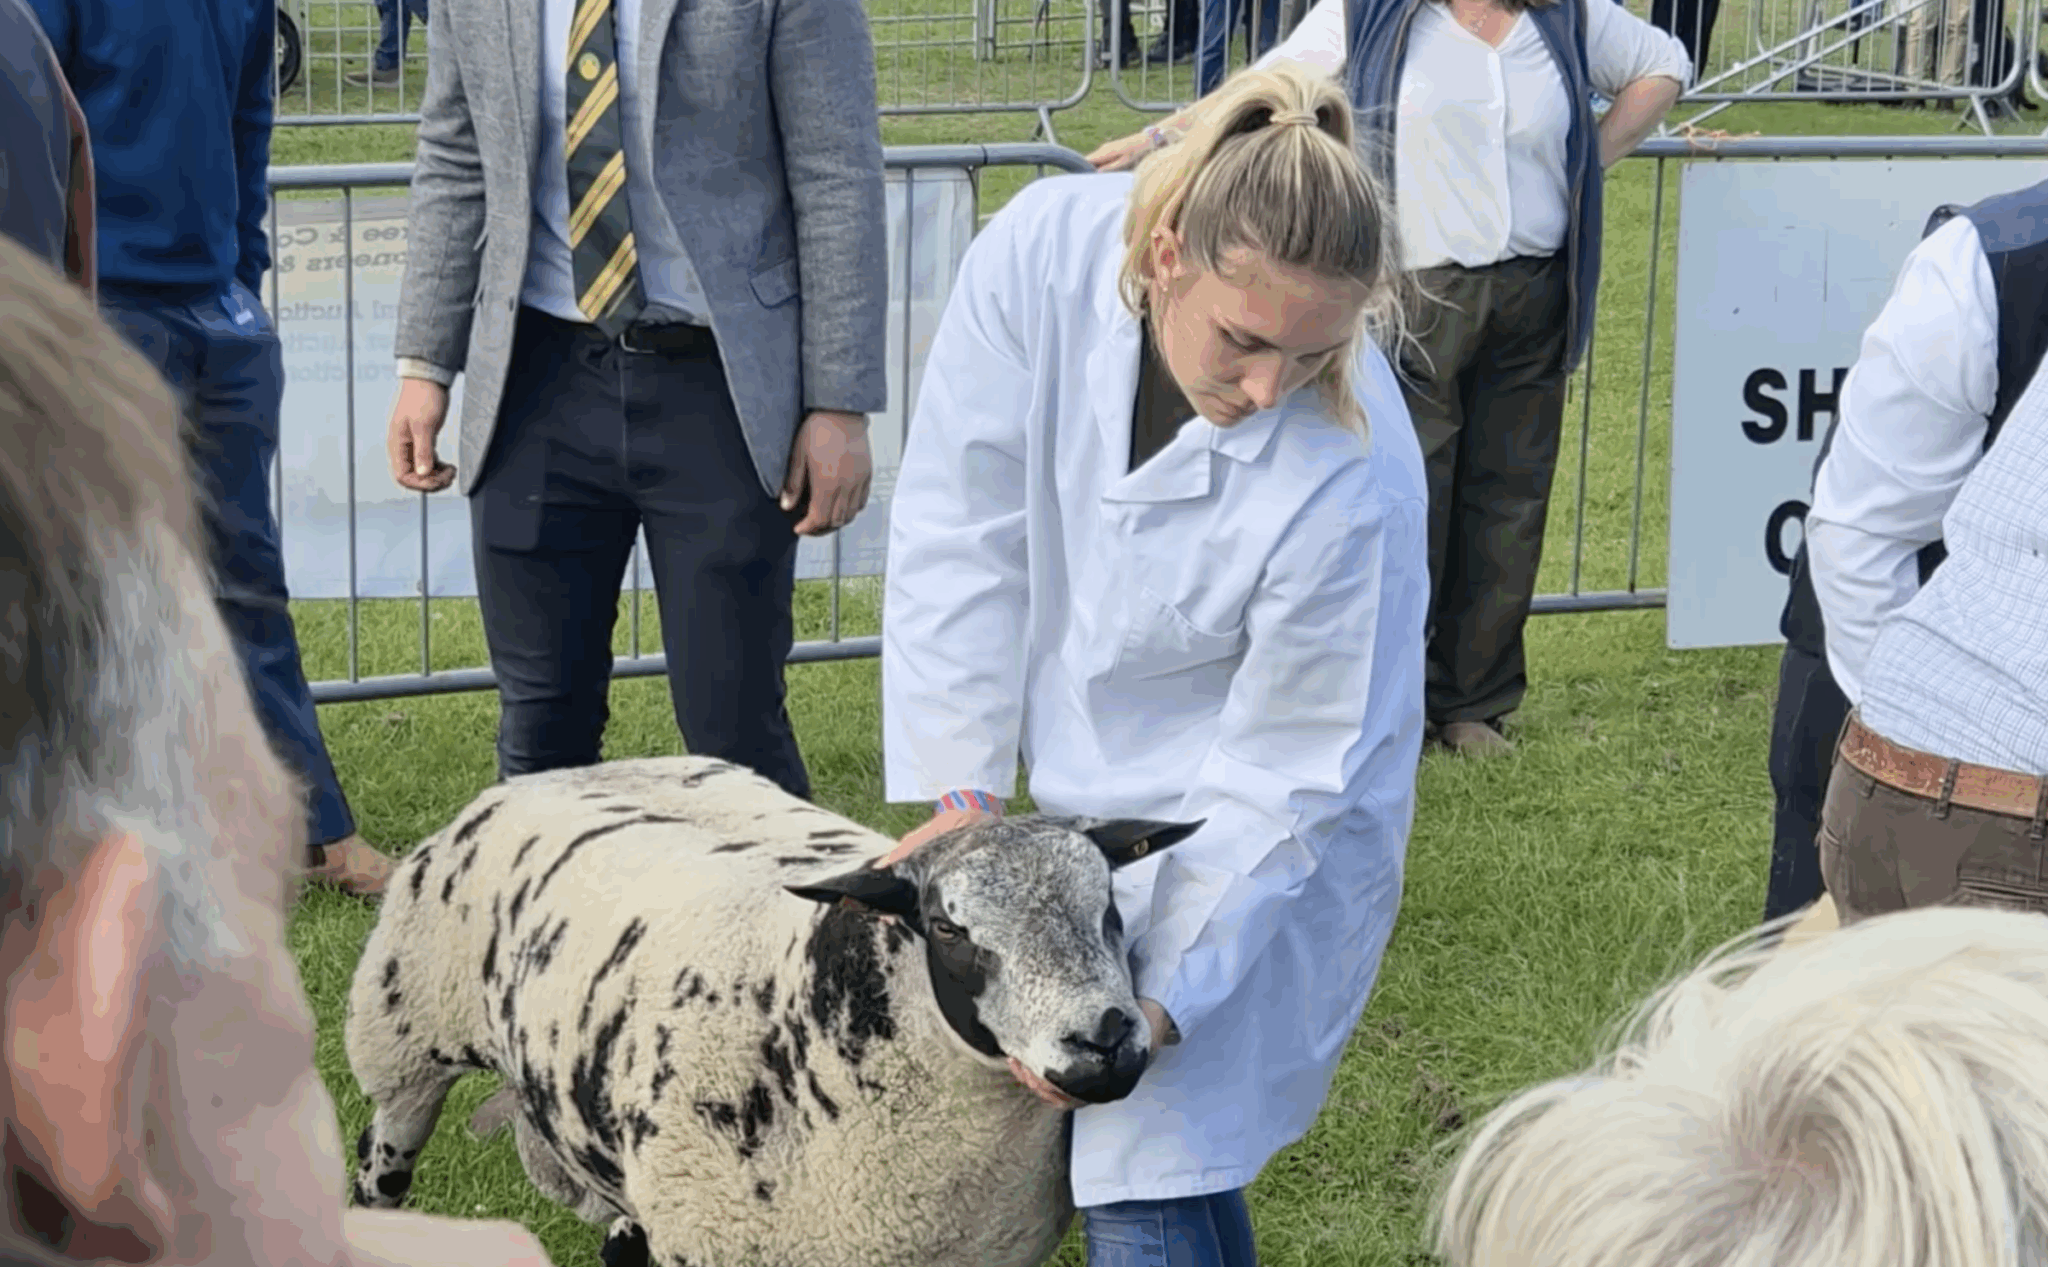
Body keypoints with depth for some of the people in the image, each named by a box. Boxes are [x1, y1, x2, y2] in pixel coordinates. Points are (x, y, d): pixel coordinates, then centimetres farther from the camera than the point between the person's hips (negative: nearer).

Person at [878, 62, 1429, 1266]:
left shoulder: (1352, 483, -34)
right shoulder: (1043, 254, -26)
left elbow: (1287, 774, -22)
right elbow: (964, 529, -14)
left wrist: (1158, 1001, -24)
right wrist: (962, 791, -12)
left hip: (1252, 835, -4)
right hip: (1097, 783, 4)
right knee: (1155, 1145, 17)